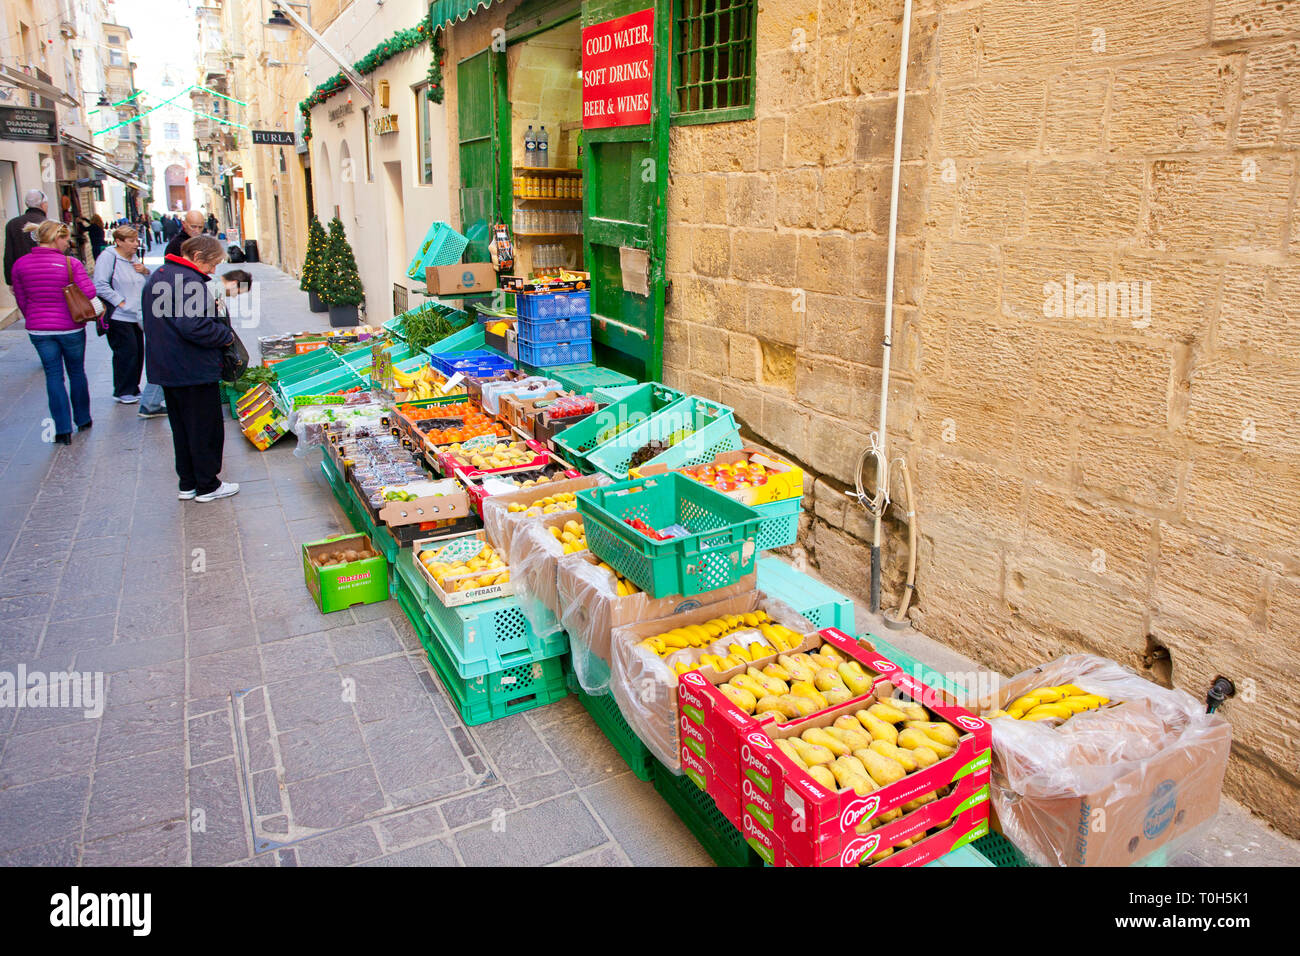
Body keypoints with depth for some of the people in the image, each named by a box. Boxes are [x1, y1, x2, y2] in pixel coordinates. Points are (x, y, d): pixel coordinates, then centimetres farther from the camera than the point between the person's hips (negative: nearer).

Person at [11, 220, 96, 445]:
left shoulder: (20, 265, -1)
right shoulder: (71, 263, -13)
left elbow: (21, 300, 6)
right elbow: (89, 293, -18)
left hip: (39, 330, 2)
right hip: (70, 328, -2)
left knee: (53, 376, 7)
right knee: (77, 372, 16)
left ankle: (63, 430, 6)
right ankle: (83, 420, 29)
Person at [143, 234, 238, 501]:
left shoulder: (157, 277, 11)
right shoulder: (189, 282, -21)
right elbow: (194, 327, -30)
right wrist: (226, 335, -14)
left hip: (166, 369, 9)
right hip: (195, 370, -9)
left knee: (182, 428, 18)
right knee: (206, 429, 4)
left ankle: (188, 484, 27)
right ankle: (207, 486, 14)